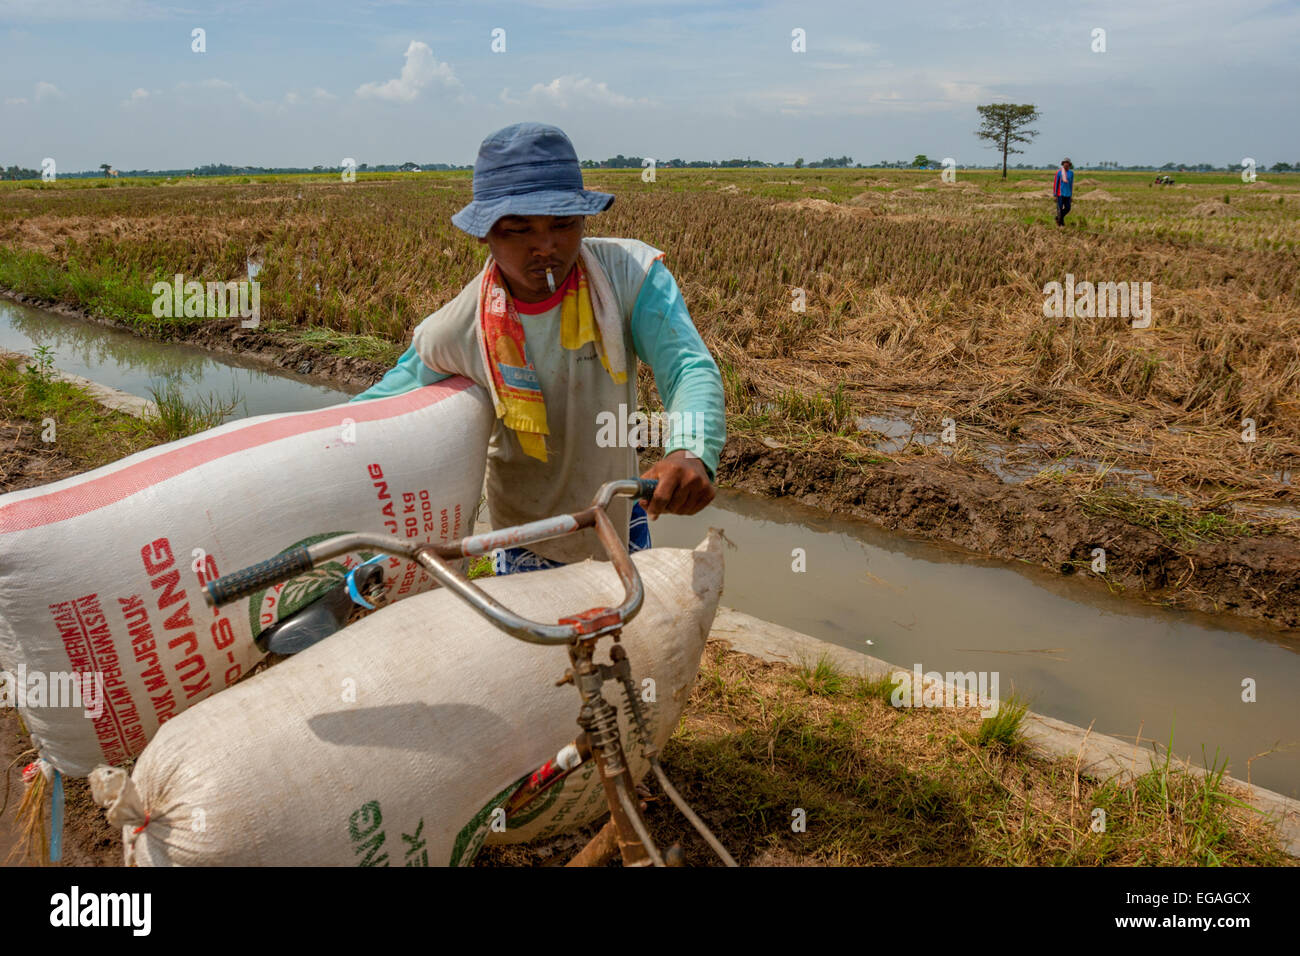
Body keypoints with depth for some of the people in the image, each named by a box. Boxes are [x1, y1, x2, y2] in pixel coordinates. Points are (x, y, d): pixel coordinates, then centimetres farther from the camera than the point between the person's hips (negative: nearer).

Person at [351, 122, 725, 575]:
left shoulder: (631, 274, -24)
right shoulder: (453, 333, -23)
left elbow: (691, 368, -33)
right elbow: (388, 399, -4)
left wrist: (691, 451, -54)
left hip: (622, 519, 2)